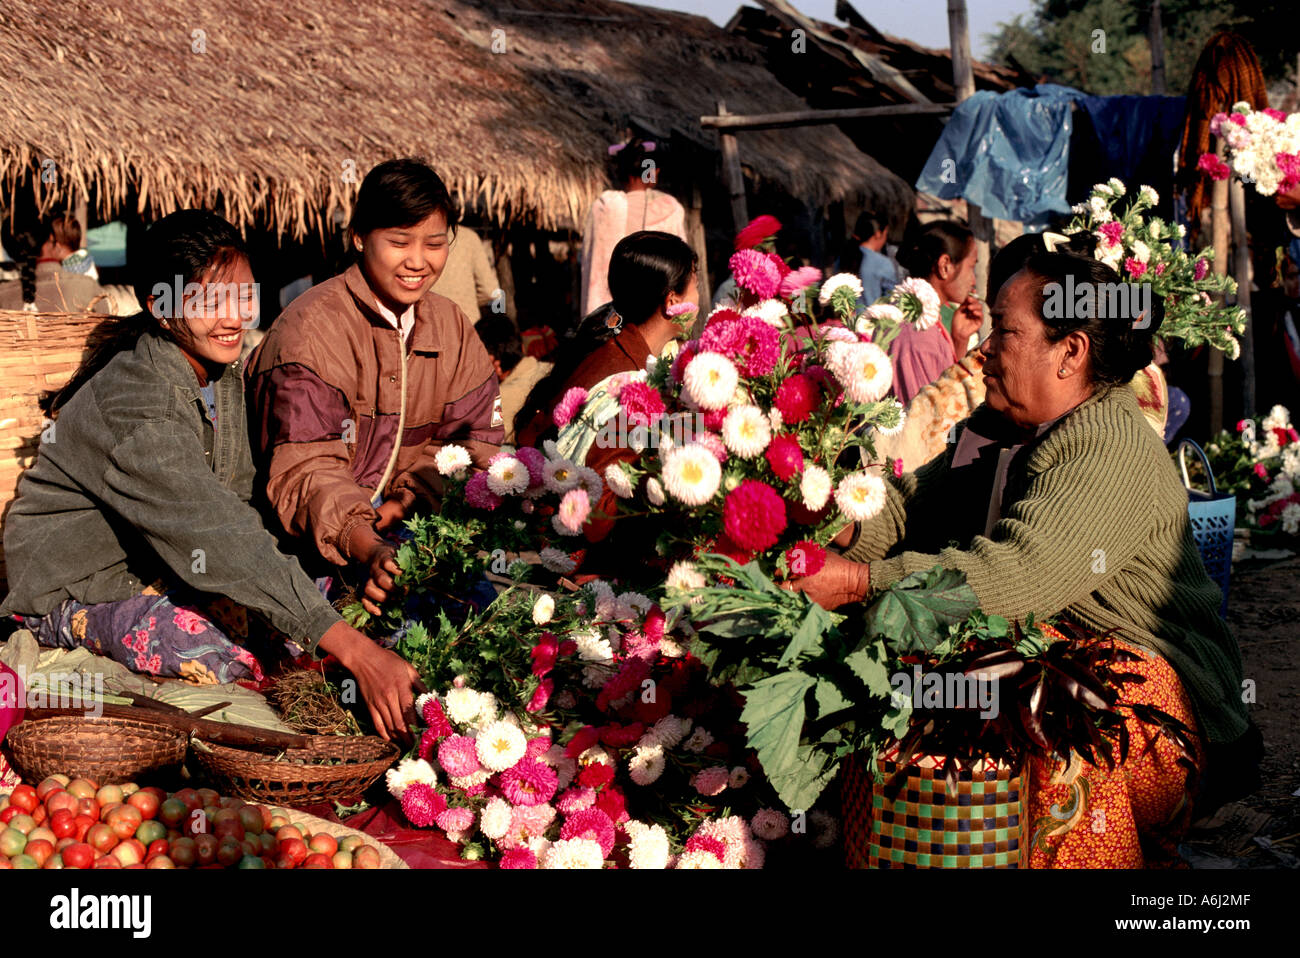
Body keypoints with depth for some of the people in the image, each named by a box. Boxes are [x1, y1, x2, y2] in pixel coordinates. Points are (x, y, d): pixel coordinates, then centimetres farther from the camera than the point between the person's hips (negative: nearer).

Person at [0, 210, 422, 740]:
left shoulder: (219, 365, -3)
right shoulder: (135, 403, -32)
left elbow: (233, 499, 1)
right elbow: (218, 537, -41)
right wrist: (356, 651, -48)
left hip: (167, 564, 8)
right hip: (79, 588, -7)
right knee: (234, 664, -29)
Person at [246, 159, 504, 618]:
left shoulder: (453, 327, 8)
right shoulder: (312, 329, -15)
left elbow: (471, 438, 6)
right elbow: (305, 468, -25)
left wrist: (410, 498, -16)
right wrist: (370, 550, -44)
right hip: (307, 541, -6)